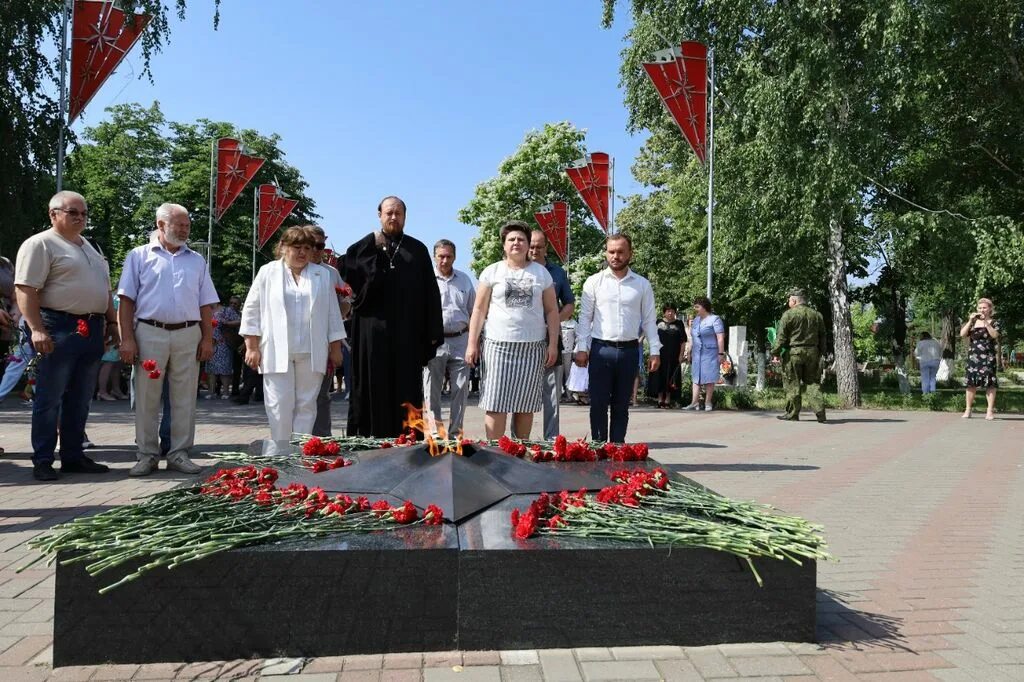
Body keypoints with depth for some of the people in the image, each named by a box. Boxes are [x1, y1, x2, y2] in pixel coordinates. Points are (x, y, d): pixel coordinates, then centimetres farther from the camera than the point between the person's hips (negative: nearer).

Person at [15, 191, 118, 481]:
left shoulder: (90, 247, 20)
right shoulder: (40, 244, -5)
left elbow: (104, 289, 25)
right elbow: (26, 290, -14)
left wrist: (111, 321, 18)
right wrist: (37, 329, -22)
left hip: (92, 331, 8)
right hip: (58, 329, -8)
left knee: (80, 400, 11)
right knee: (49, 399, -1)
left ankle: (73, 456, 20)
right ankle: (42, 462, 7)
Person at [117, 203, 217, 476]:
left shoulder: (197, 261, 15)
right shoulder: (140, 256, 6)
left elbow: (206, 304, 14)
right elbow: (126, 300, 1)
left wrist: (208, 339, 4)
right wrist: (127, 339, -7)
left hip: (188, 335, 3)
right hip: (150, 333, -2)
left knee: (184, 398, 4)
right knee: (147, 397, 2)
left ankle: (179, 453, 12)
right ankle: (147, 454, 11)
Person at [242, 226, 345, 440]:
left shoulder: (323, 275, 13)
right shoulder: (268, 273, 7)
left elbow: (333, 313, 13)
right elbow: (252, 310, 6)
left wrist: (335, 347, 10)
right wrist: (252, 347, 0)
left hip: (311, 353, 2)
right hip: (277, 352, -2)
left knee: (306, 404, 4)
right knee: (279, 405, -3)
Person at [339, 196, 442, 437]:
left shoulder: (418, 249, 11)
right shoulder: (364, 247, 9)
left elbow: (430, 293, 6)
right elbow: (350, 278, -7)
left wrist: (433, 331, -1)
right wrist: (376, 251, -12)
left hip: (408, 333, 1)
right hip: (373, 330, -1)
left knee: (407, 390, 4)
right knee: (374, 388, 3)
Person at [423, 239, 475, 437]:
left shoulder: (464, 279, 13)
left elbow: (473, 312, 19)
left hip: (460, 340, 3)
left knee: (461, 388, 3)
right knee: (432, 390, 2)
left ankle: (455, 431, 13)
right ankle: (435, 432, 11)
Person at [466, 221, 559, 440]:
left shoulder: (541, 273, 10)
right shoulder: (492, 271, 6)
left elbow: (551, 310, 9)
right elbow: (479, 310, 4)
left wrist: (553, 344, 1)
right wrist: (472, 343, -2)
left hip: (533, 347, 1)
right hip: (499, 345, -1)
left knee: (526, 405, 5)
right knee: (496, 404, -5)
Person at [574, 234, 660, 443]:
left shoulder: (642, 285, 6)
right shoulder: (594, 282, 2)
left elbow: (649, 320, 7)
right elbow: (585, 317, 1)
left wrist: (655, 351, 2)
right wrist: (581, 348, -5)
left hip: (629, 351, 2)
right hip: (601, 349, -1)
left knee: (621, 405, 9)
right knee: (598, 403, 1)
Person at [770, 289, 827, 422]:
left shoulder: (789, 314, -7)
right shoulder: (817, 315, 11)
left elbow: (781, 337, -10)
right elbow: (822, 337, 15)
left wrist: (775, 353, -6)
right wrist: (821, 353, 21)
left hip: (793, 352, -5)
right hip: (812, 352, 5)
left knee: (792, 384, 1)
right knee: (813, 382, 10)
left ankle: (792, 414, 5)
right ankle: (819, 411, 0)